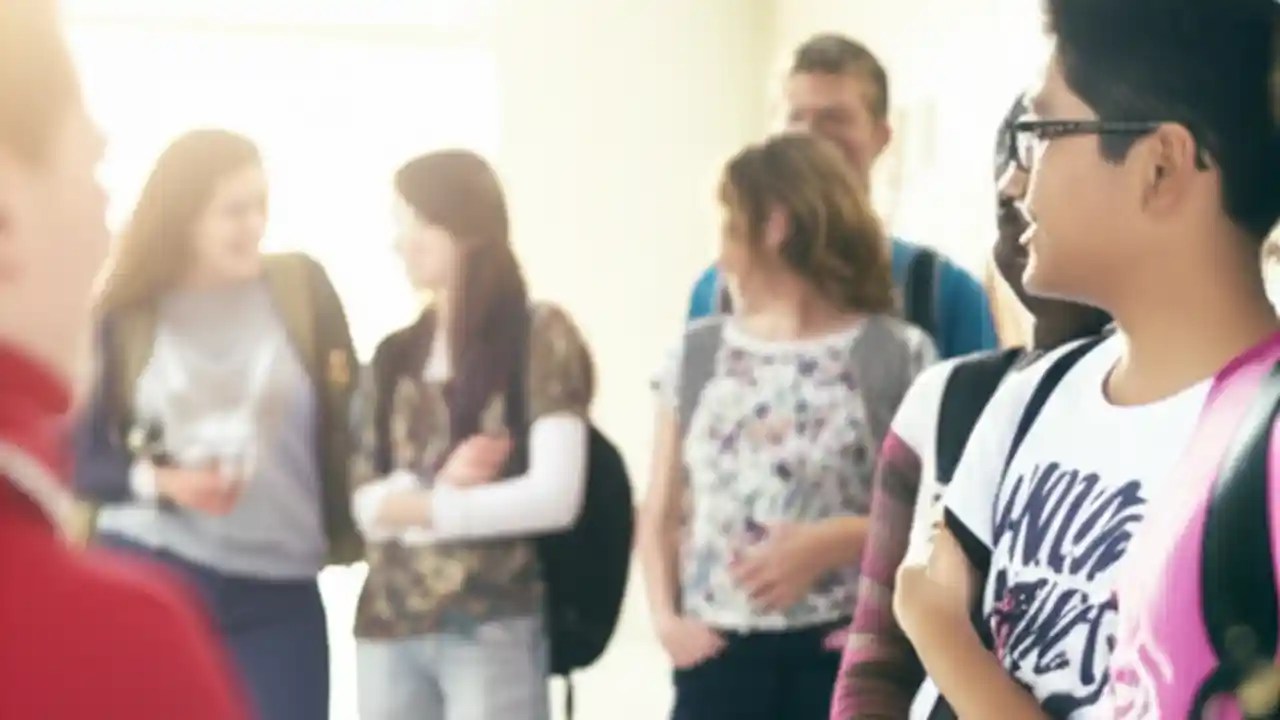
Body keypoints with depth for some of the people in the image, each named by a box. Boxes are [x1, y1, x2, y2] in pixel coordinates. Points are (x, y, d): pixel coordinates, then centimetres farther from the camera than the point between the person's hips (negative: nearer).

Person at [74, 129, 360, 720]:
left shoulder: (302, 288, 3)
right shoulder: (126, 315, 0)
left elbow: (347, 417, 3)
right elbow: (82, 458, 1)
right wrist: (160, 481, -16)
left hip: (279, 591, 1)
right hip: (146, 576, -1)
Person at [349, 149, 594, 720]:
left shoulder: (540, 337, -1)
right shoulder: (394, 356, 15)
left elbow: (554, 496, -11)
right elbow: (365, 503, 6)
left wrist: (415, 507, -5)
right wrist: (438, 487, -15)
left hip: (493, 627, -5)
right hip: (388, 624, 5)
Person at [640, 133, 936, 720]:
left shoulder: (897, 357, -1)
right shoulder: (698, 355, 11)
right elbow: (660, 514, 13)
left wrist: (836, 540, -17)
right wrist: (665, 615, -1)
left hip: (839, 657, -3)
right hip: (718, 657, 3)